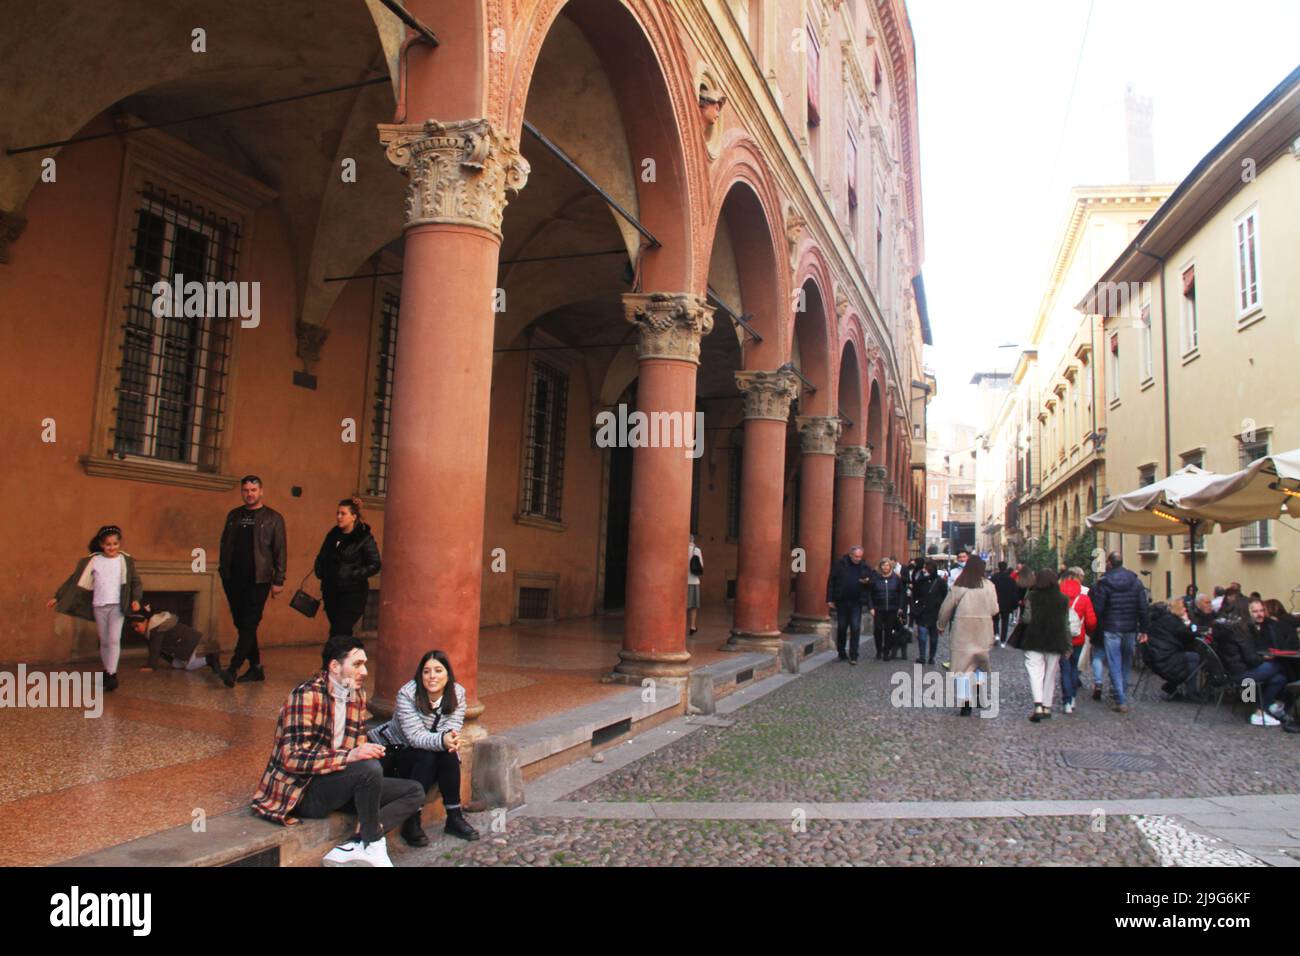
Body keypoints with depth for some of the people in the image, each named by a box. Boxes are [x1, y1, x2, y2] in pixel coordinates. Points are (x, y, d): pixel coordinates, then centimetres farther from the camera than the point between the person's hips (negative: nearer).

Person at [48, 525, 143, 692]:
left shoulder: (125, 560, -1)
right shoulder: (93, 560, 2)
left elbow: (136, 582, -1)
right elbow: (75, 580, 6)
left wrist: (136, 599, -17)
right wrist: (57, 597, 5)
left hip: (117, 606, -2)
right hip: (98, 606, 2)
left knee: (114, 639, -13)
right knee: (104, 642, 11)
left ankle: (112, 675, -13)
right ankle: (107, 672, 23)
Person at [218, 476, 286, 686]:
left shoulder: (273, 518, 1)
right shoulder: (233, 515, 14)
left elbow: (279, 551, -1)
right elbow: (224, 544, 17)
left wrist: (278, 580, -6)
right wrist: (223, 571, 9)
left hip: (258, 581, -5)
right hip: (233, 579, 5)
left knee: (249, 625, -9)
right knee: (242, 625, 8)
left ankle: (234, 668, -12)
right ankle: (256, 668, 17)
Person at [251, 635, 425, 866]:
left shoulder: (358, 695, 8)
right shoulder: (306, 695, -17)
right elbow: (293, 758, -25)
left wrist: (368, 752, -9)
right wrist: (349, 756, -34)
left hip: (336, 781, 8)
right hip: (302, 790, -8)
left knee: (415, 792, -3)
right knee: (370, 768, -33)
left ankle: (353, 847, -20)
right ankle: (373, 846, -12)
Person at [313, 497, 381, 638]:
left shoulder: (364, 538, -9)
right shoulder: (333, 534, 9)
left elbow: (375, 565, -10)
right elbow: (321, 557, 21)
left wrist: (352, 574, -18)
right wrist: (320, 571, 2)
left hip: (352, 593, -6)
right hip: (331, 592, 6)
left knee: (338, 633, -12)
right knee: (342, 633, 12)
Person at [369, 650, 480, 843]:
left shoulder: (457, 693, -9)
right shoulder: (407, 694, -23)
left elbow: (453, 726, -17)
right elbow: (415, 736, -31)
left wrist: (452, 739, -41)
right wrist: (442, 740, -49)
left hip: (431, 751, 4)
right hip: (396, 751, -4)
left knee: (449, 754, -27)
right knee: (427, 757, -32)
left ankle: (454, 817, -16)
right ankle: (411, 823, -23)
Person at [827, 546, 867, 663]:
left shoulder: (863, 566, 3)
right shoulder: (840, 563, -3)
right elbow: (831, 581, -3)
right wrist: (830, 599, -7)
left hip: (856, 602, 1)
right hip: (842, 601, -1)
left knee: (856, 628, -5)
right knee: (841, 627, 8)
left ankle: (853, 655, 1)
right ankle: (842, 653, 24)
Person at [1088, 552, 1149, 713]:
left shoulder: (1103, 583, -9)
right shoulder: (1135, 581, 4)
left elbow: (1097, 609, -10)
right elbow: (1143, 608, 3)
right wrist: (1143, 629, 8)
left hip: (1111, 629, -4)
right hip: (1130, 629, 4)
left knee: (1115, 665, -1)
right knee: (1127, 663, 17)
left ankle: (1121, 701, -5)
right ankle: (1123, 694, 26)